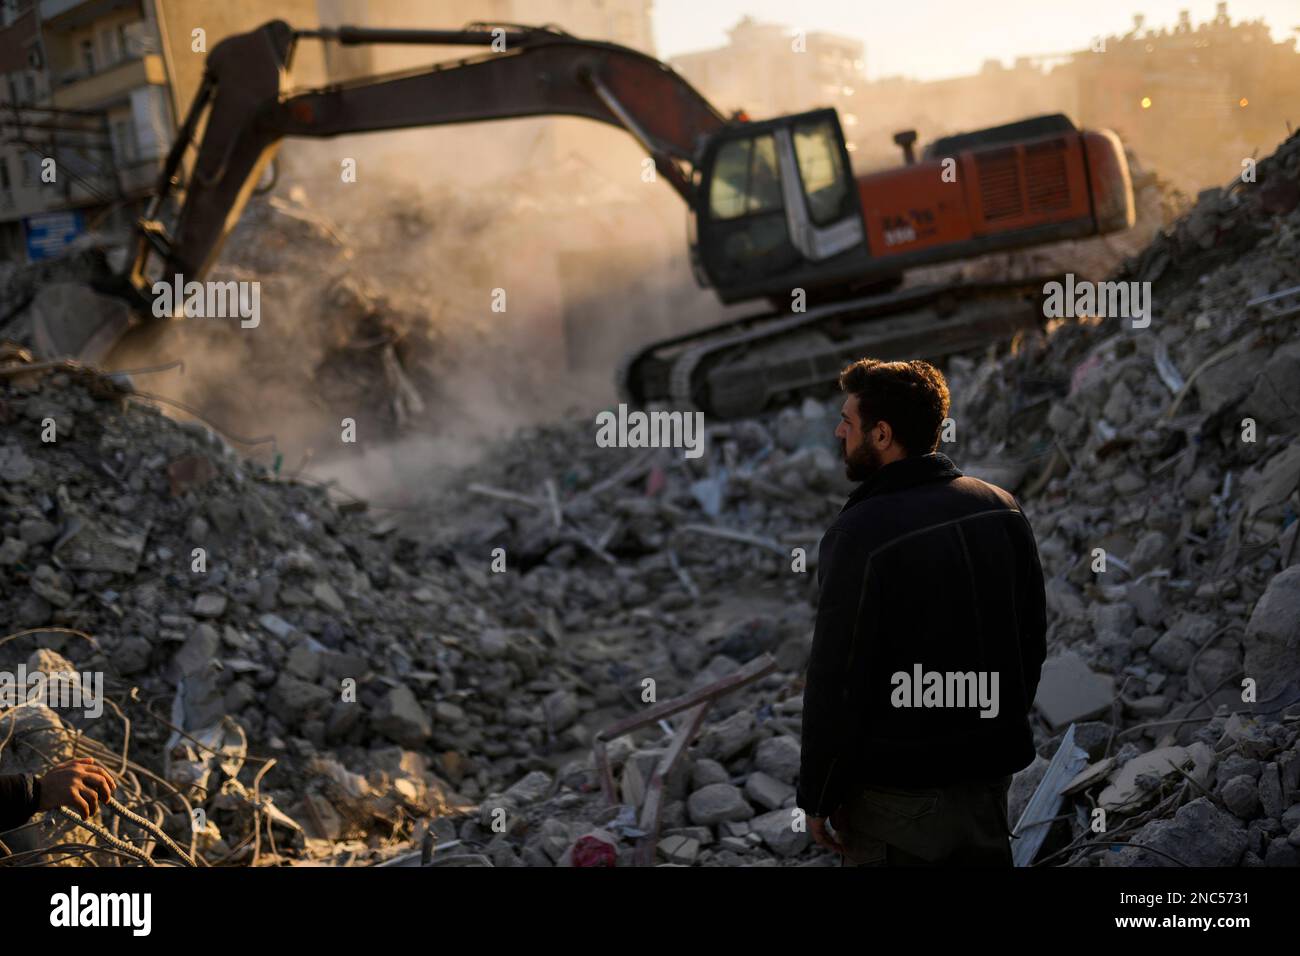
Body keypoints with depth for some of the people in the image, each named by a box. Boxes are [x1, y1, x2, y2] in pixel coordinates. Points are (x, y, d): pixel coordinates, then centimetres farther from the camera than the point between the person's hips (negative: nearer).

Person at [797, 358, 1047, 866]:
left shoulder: (860, 534, -20)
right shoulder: (1001, 508, 1)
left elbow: (836, 679, -18)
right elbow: (1033, 640, 10)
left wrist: (818, 795, -8)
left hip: (899, 793, -6)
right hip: (989, 777, 6)